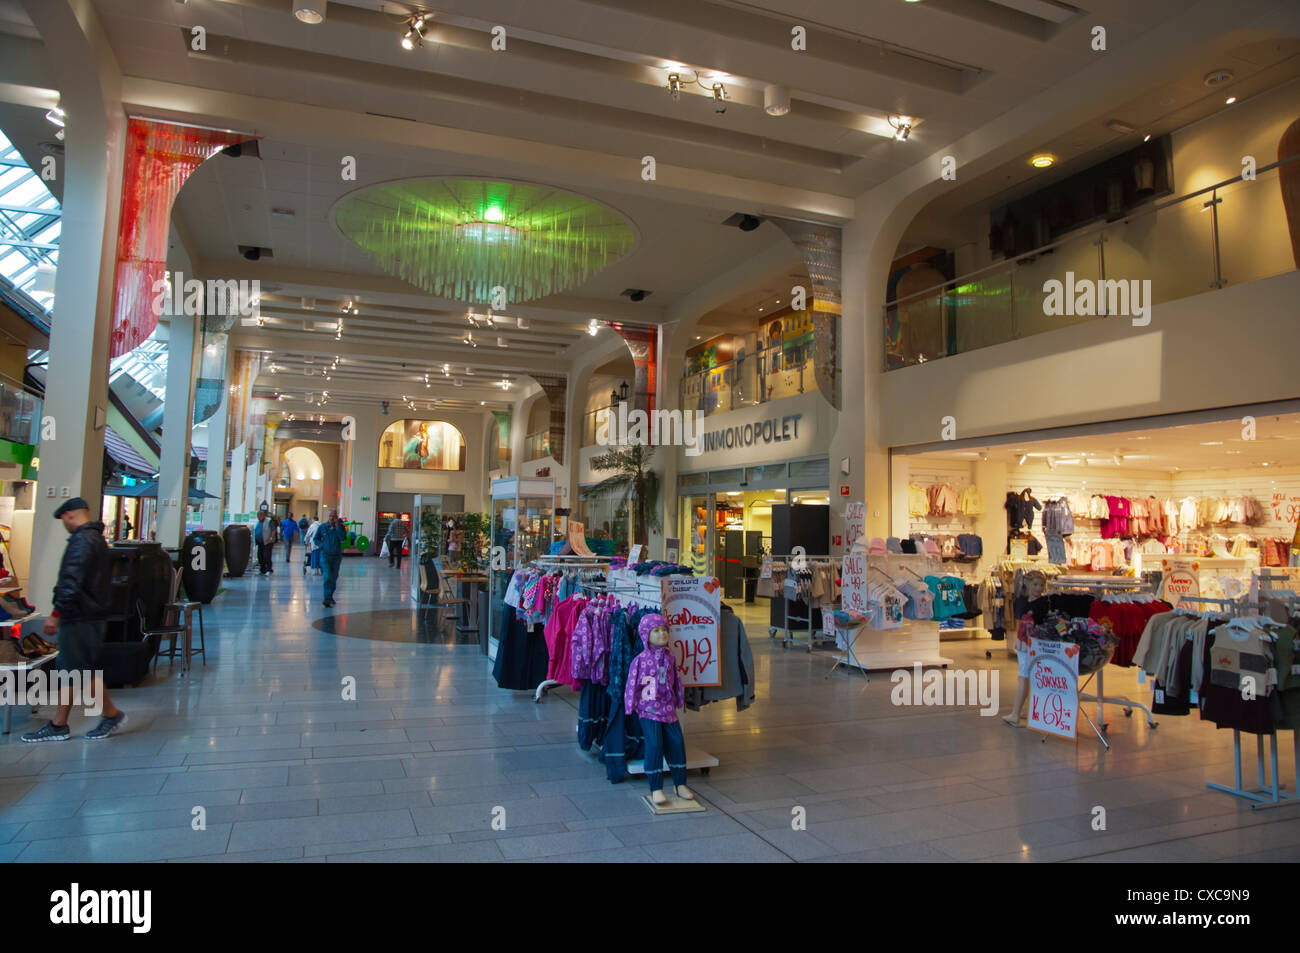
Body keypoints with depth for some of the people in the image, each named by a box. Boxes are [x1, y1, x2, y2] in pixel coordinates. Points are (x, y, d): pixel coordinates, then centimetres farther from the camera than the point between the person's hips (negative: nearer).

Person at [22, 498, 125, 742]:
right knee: (66, 669, 13)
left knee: (83, 670, -4)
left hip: (80, 619, -11)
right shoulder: (96, 538, 18)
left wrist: (56, 612, -21)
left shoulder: (82, 540, -15)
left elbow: (72, 581, -23)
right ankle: (58, 724, 18)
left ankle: (112, 713, 6)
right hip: (88, 615, 11)